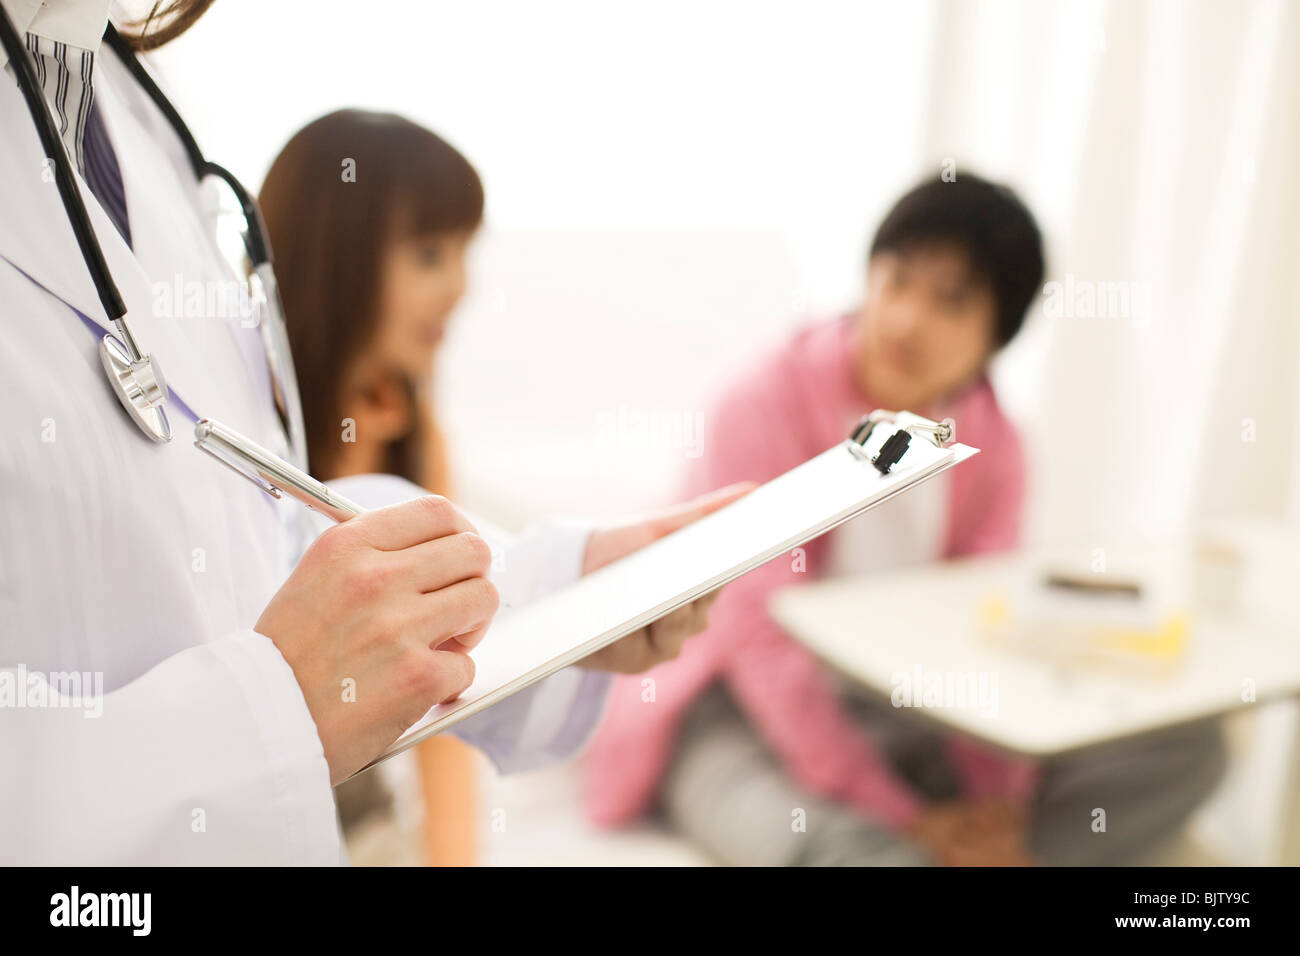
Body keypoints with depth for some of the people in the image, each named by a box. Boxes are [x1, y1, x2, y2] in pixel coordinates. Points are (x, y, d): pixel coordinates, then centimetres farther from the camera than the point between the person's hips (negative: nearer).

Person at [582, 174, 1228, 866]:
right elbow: (760, 647, -19)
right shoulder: (765, 407, -15)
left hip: (898, 713, 6)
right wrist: (903, 820, -21)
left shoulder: (990, 443, 1)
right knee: (849, 849, -39)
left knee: (1188, 746, -10)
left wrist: (999, 811, -16)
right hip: (738, 721, -5)